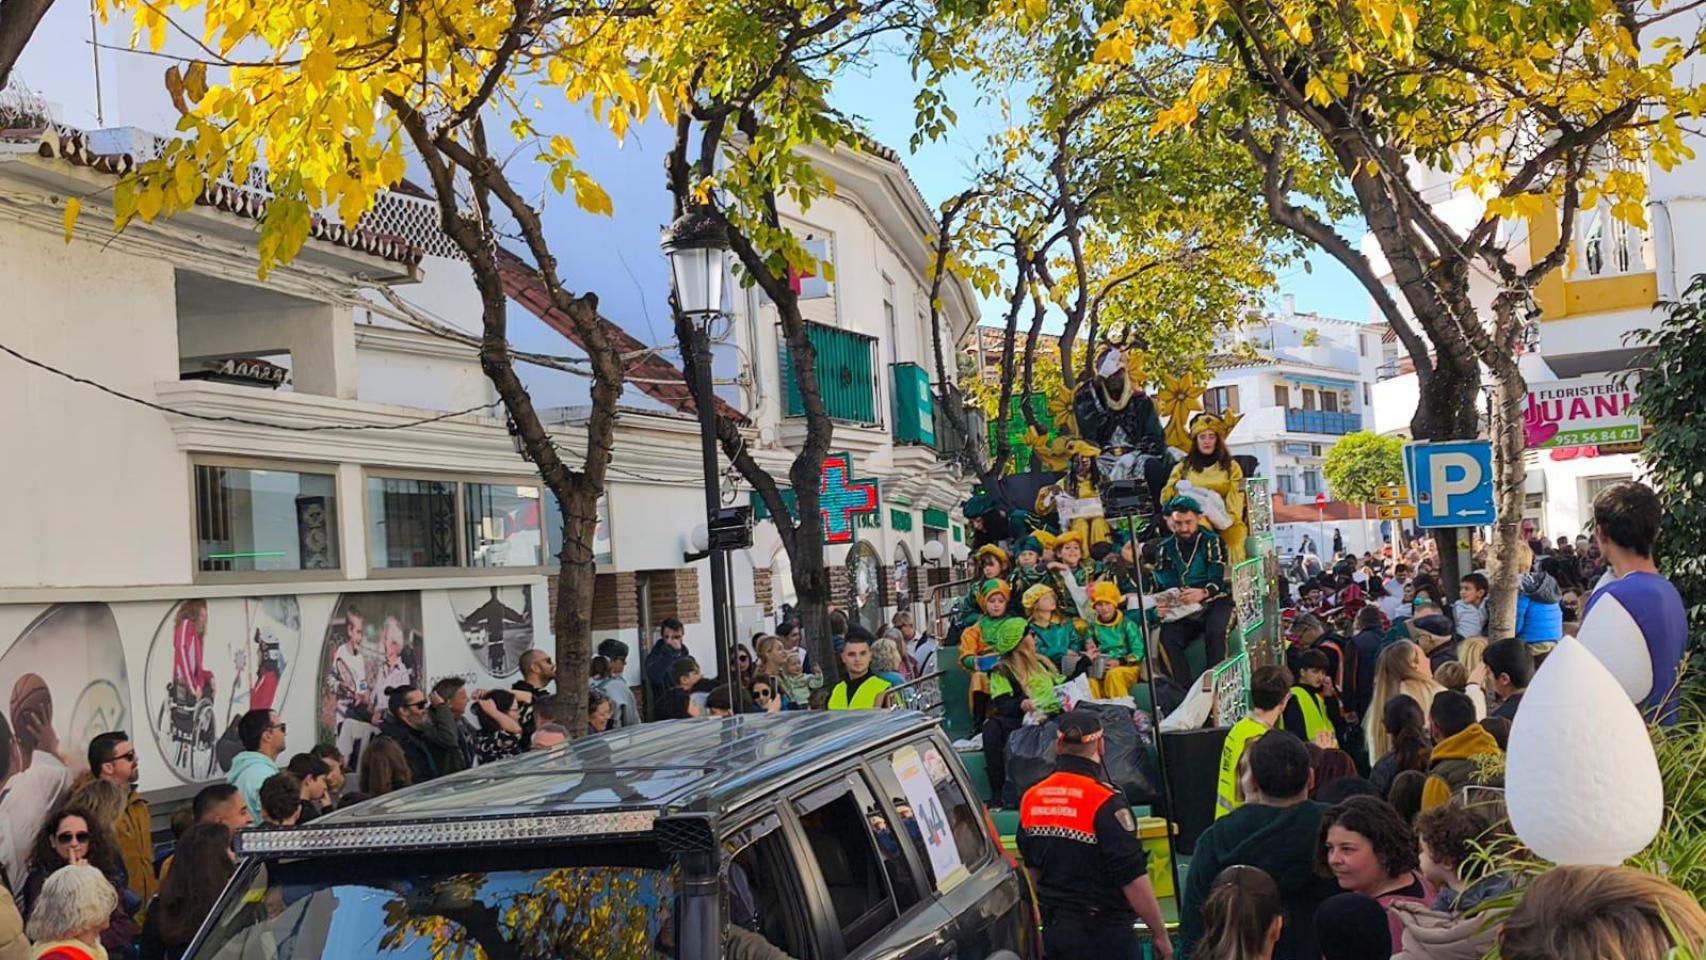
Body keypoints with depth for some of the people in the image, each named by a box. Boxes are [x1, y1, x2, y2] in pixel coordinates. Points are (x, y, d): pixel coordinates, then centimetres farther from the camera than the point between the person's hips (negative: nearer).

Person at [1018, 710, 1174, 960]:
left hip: (1053, 930, 7)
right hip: (1103, 934, -7)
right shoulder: (1105, 801, -18)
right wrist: (1160, 934, -8)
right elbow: (1133, 878, -18)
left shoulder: (1030, 798, 4)